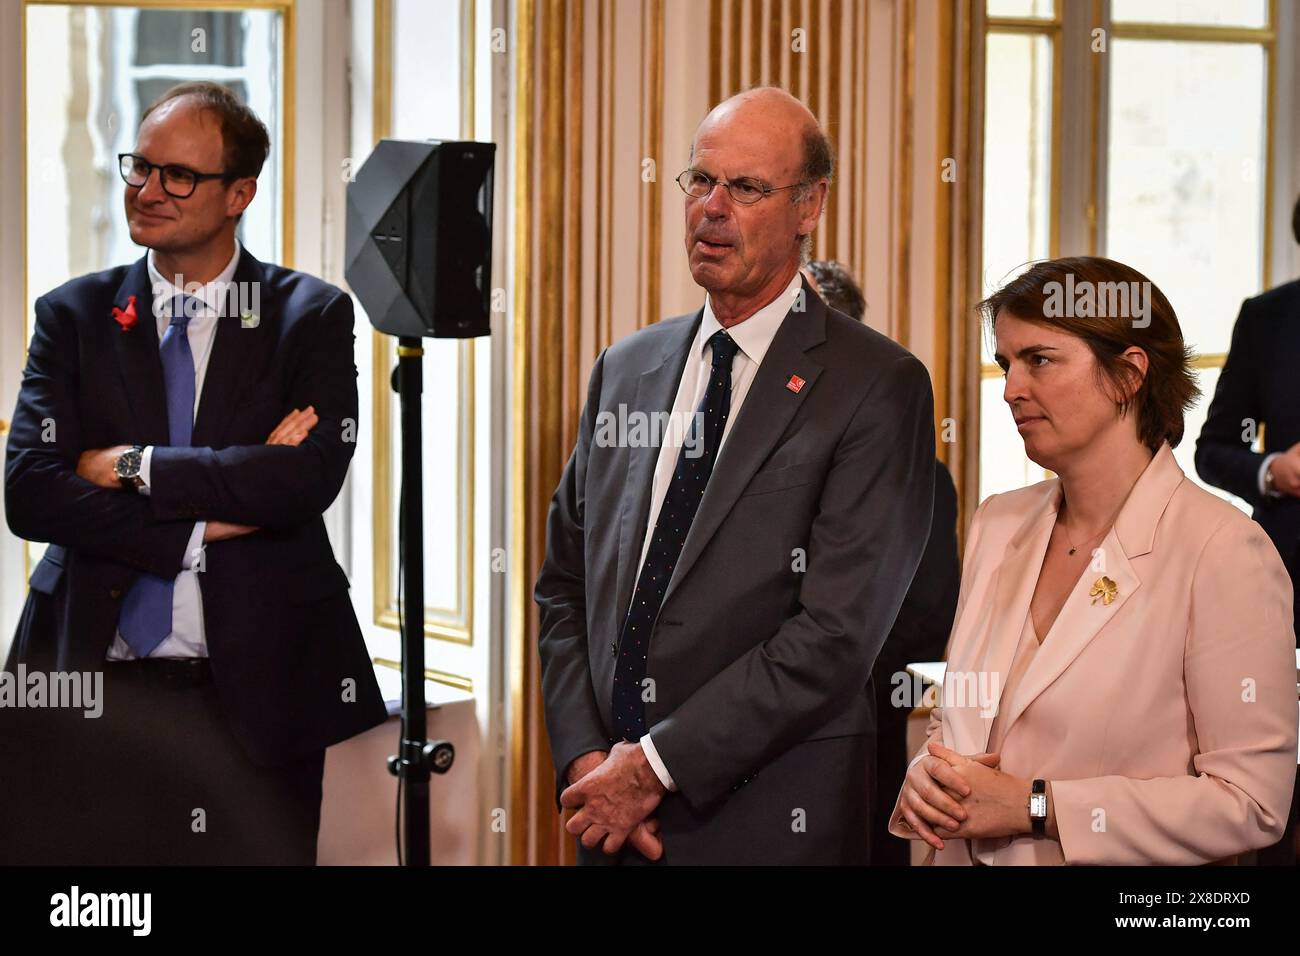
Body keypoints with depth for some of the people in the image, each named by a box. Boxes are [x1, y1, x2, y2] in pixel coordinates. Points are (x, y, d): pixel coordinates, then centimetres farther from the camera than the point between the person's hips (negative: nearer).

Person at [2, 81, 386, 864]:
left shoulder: (311, 317, 3)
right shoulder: (74, 315, 8)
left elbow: (312, 476, -14)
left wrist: (134, 467, -11)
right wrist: (201, 528, -12)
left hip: (256, 695, -1)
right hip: (98, 693, 1)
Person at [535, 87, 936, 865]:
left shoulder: (878, 386, -9)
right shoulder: (625, 369, 10)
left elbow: (838, 632, -16)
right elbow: (564, 585, 11)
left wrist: (656, 765, -15)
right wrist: (585, 758, -4)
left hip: (764, 827, -5)